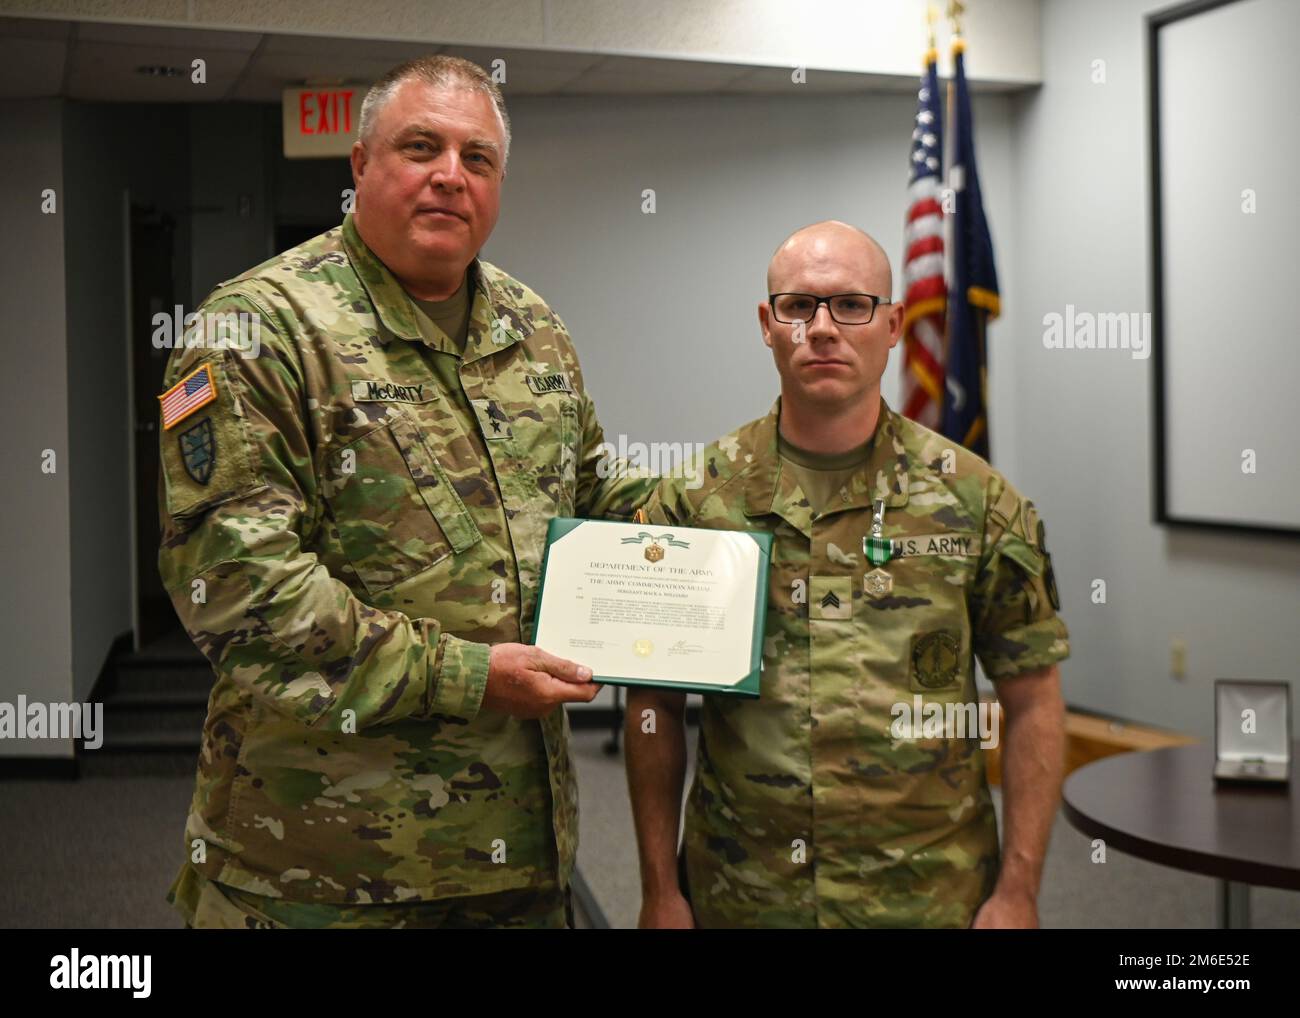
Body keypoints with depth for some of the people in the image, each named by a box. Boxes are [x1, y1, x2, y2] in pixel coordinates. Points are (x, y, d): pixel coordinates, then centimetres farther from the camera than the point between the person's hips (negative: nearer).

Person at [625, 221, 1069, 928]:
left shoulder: (972, 497, -1)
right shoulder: (693, 498, -1)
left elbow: (1032, 703, 0)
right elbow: (655, 708, 2)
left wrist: (1018, 891, -4)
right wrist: (660, 889, -1)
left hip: (928, 894, 0)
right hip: (739, 893, 0)